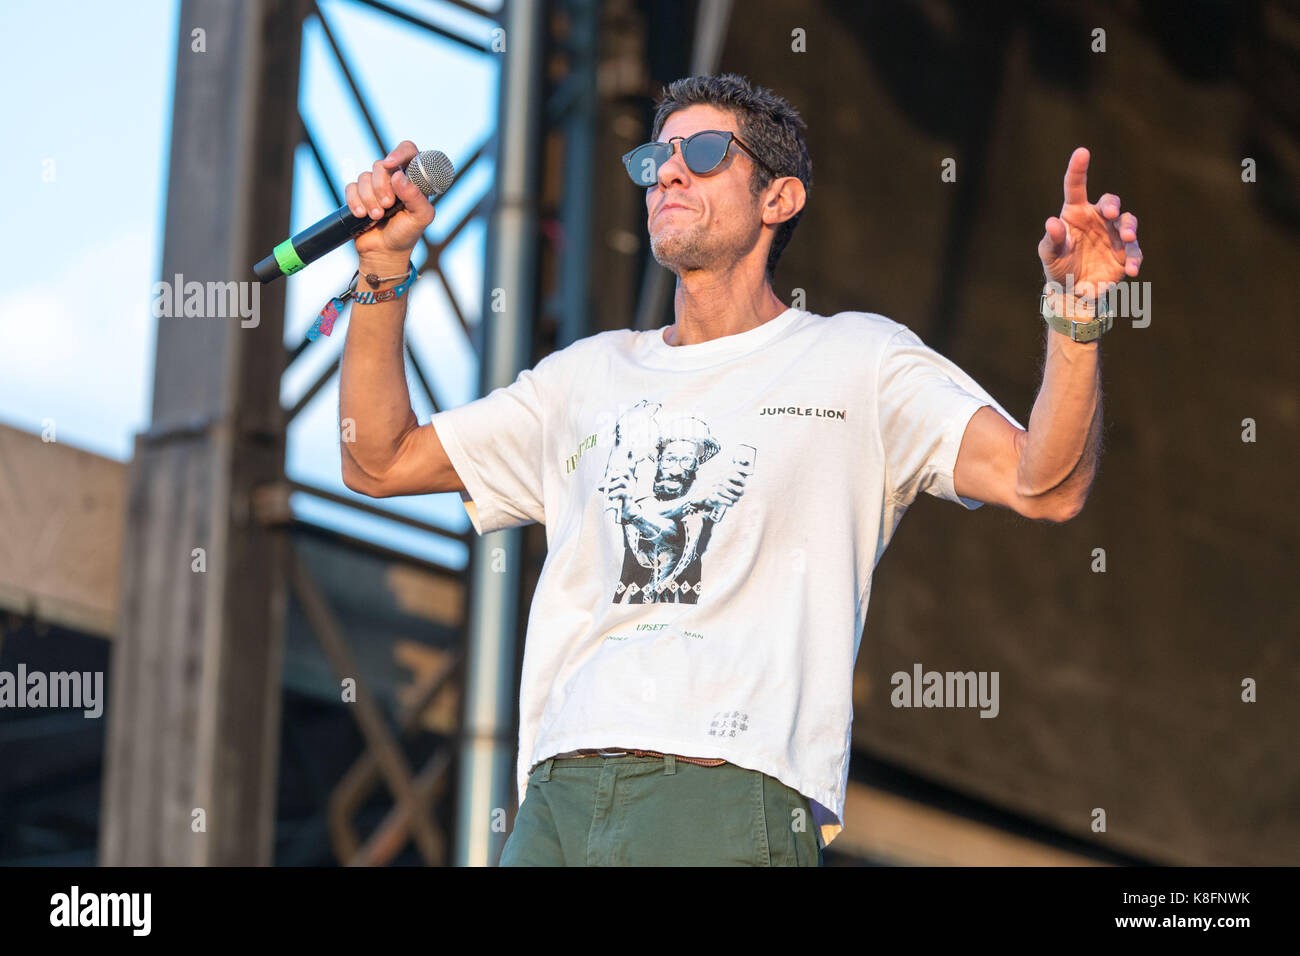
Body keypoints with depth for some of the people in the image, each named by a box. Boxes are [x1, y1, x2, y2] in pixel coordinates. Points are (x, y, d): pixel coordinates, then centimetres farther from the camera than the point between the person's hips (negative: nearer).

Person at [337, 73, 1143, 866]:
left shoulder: (857, 358, 11)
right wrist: (386, 265, 17)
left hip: (735, 803, -4)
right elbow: (381, 461, 26)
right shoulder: (591, 374, 25)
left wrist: (1076, 313, -18)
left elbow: (1044, 488, -2)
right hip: (558, 801, 4)